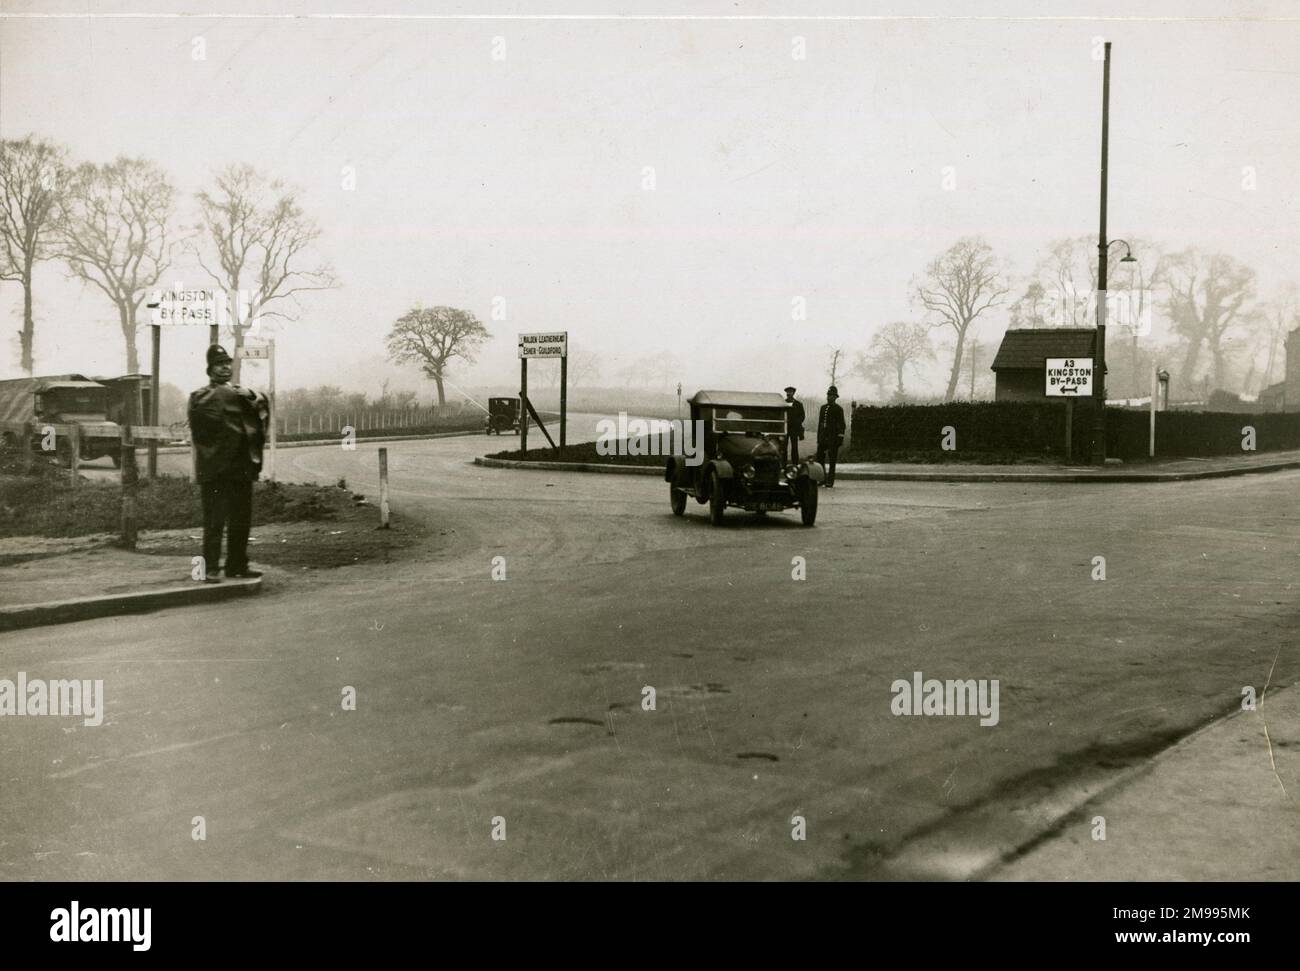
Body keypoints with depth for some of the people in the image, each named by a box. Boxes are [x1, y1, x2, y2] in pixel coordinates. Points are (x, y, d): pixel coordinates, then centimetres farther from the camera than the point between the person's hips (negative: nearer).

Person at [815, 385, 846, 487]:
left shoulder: (838, 409, -2)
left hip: (833, 438, -5)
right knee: (819, 458, 5)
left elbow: (842, 425, -4)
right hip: (823, 437, 6)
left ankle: (830, 482, 1)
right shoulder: (823, 408, 15)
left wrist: (840, 439, -10)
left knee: (831, 461, -3)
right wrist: (818, 438, 14)